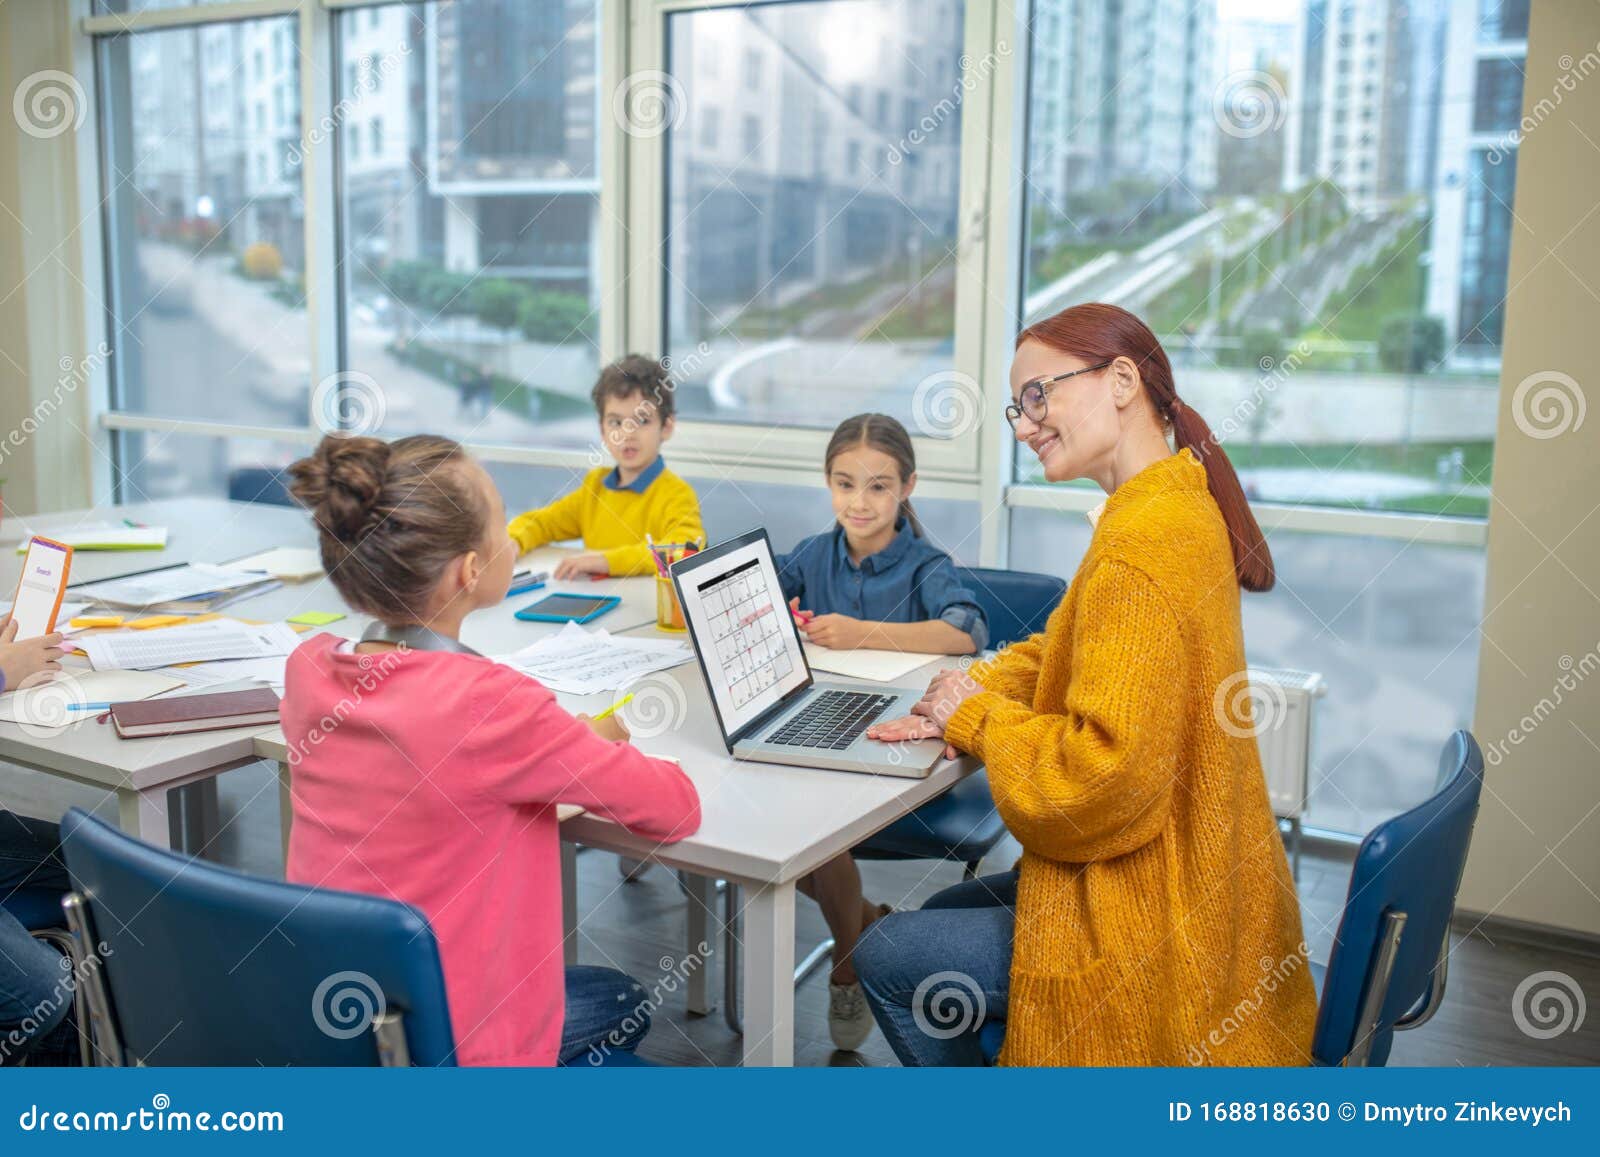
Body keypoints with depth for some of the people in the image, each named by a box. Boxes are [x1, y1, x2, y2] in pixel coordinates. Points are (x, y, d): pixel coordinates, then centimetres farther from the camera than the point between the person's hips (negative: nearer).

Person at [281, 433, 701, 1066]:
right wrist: (594, 749, 3)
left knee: (601, 992, 30)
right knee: (622, 1002, 26)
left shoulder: (306, 668, -9)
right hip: (439, 1043, -6)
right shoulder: (489, 703, -29)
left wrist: (573, 738, 7)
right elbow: (677, 808, -16)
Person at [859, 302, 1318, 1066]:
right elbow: (1059, 654, 16)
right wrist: (960, 702, 0)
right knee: (942, 912, 24)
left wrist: (978, 716, -14)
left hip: (1153, 930, -10)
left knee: (885, 958, 2)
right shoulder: (1181, 503, 6)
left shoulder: (1142, 546, -27)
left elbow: (1105, 778, -30)